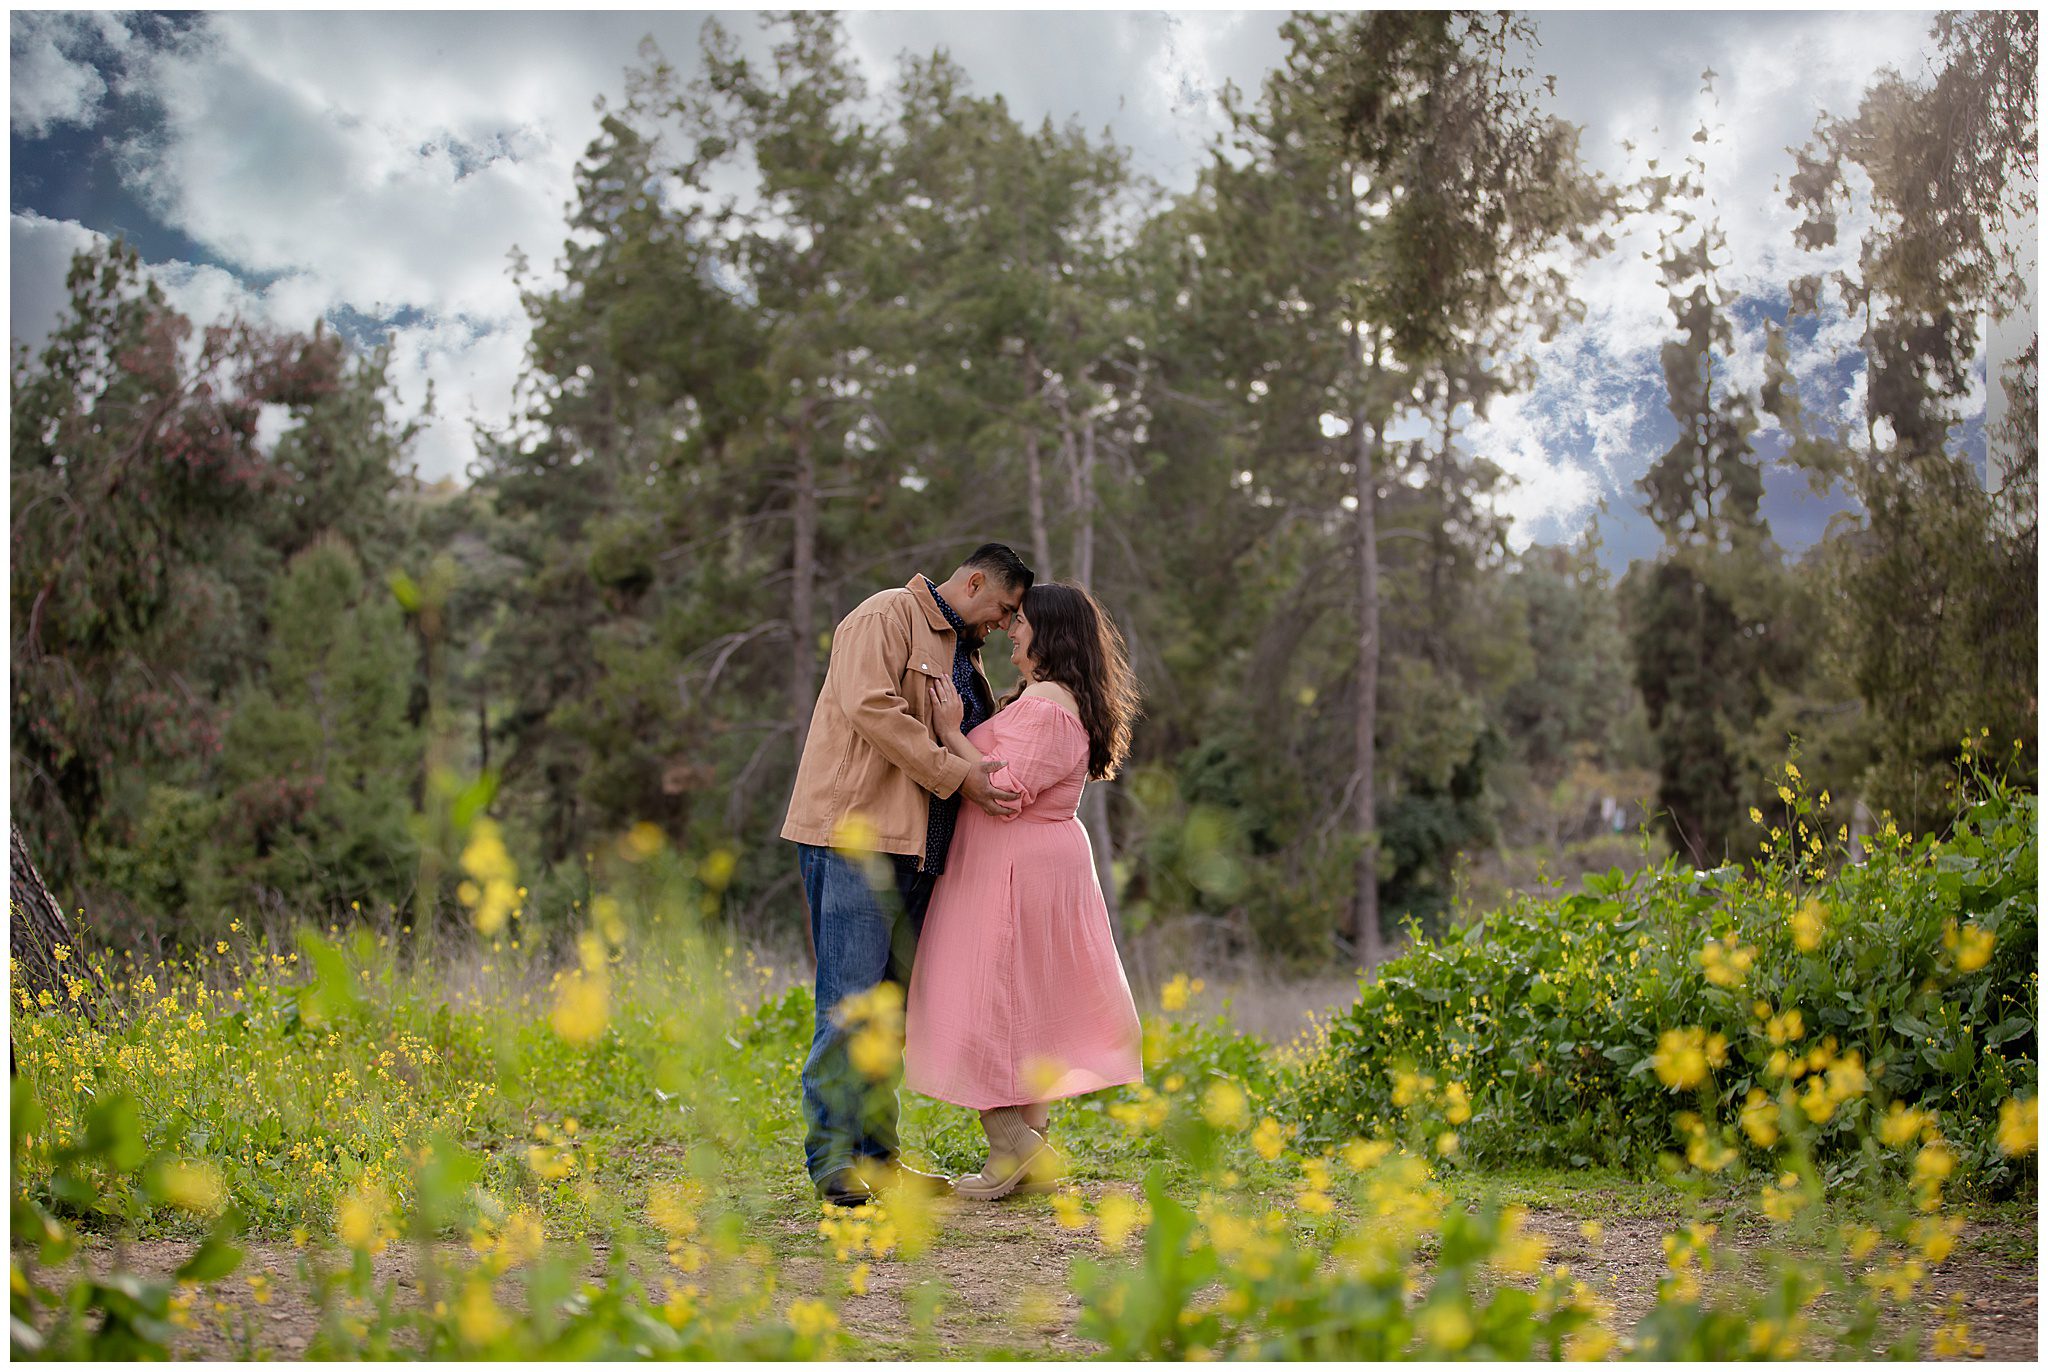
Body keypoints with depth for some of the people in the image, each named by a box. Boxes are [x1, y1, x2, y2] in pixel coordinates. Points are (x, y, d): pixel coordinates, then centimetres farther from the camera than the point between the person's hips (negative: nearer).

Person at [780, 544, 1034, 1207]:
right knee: (850, 1000, -10)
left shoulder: (962, 651, 25)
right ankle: (831, 1158, -6)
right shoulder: (886, 616, -4)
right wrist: (956, 774, -17)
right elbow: (869, 706, -18)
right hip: (856, 834, -9)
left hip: (913, 848, 9)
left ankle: (876, 1155, 13)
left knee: (891, 1003, 8)